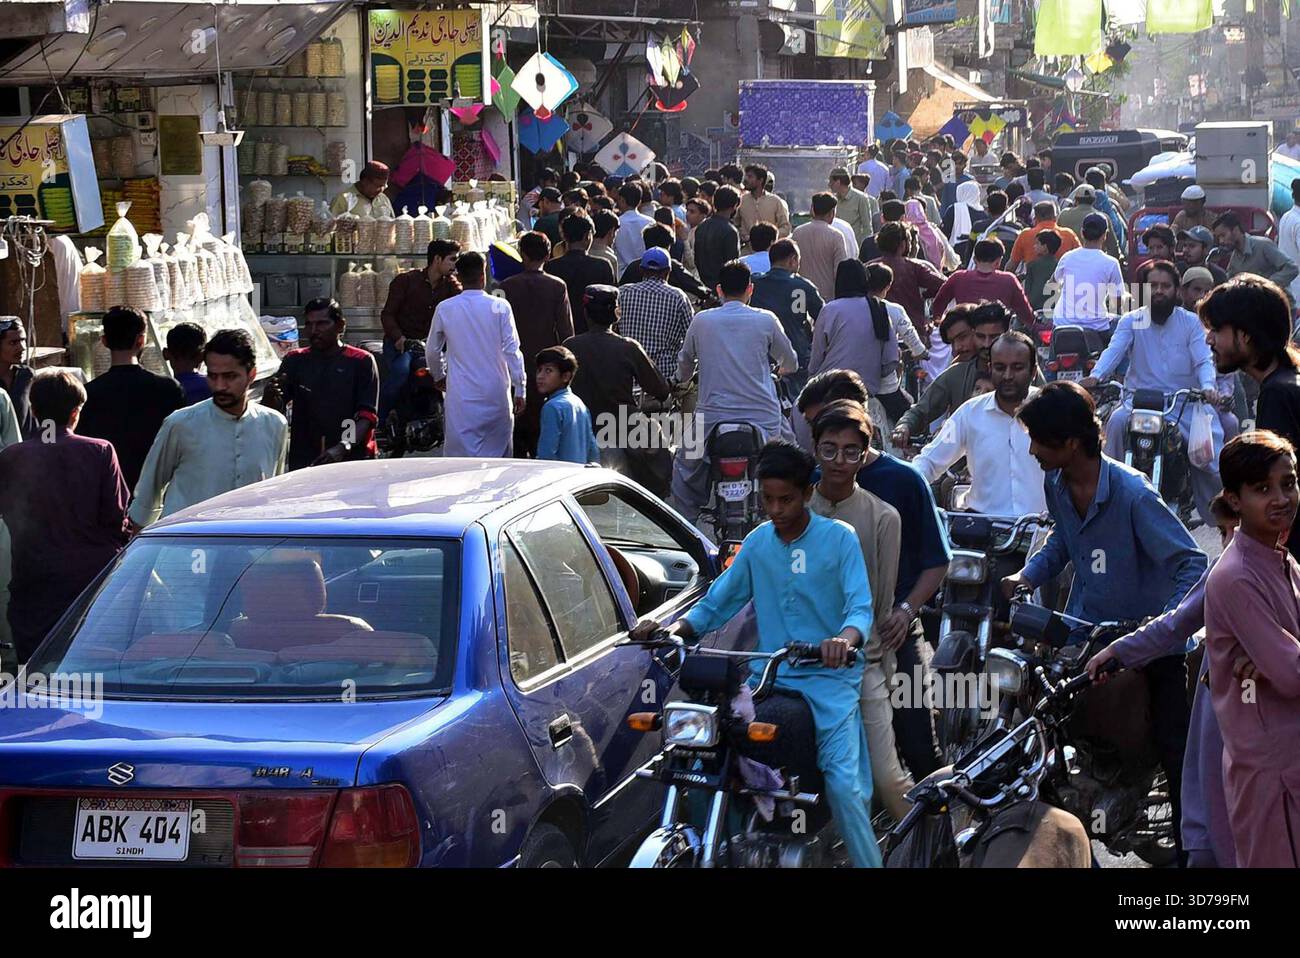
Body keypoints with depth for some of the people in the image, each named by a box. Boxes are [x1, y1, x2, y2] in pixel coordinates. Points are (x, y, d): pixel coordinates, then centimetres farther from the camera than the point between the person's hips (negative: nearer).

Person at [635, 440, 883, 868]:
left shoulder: (839, 538, -1)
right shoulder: (758, 543, 12)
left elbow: (860, 607, -11)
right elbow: (717, 603, 12)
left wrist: (845, 639, -35)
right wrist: (673, 629, -8)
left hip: (830, 676, -4)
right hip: (773, 677, 4)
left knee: (843, 785, -20)